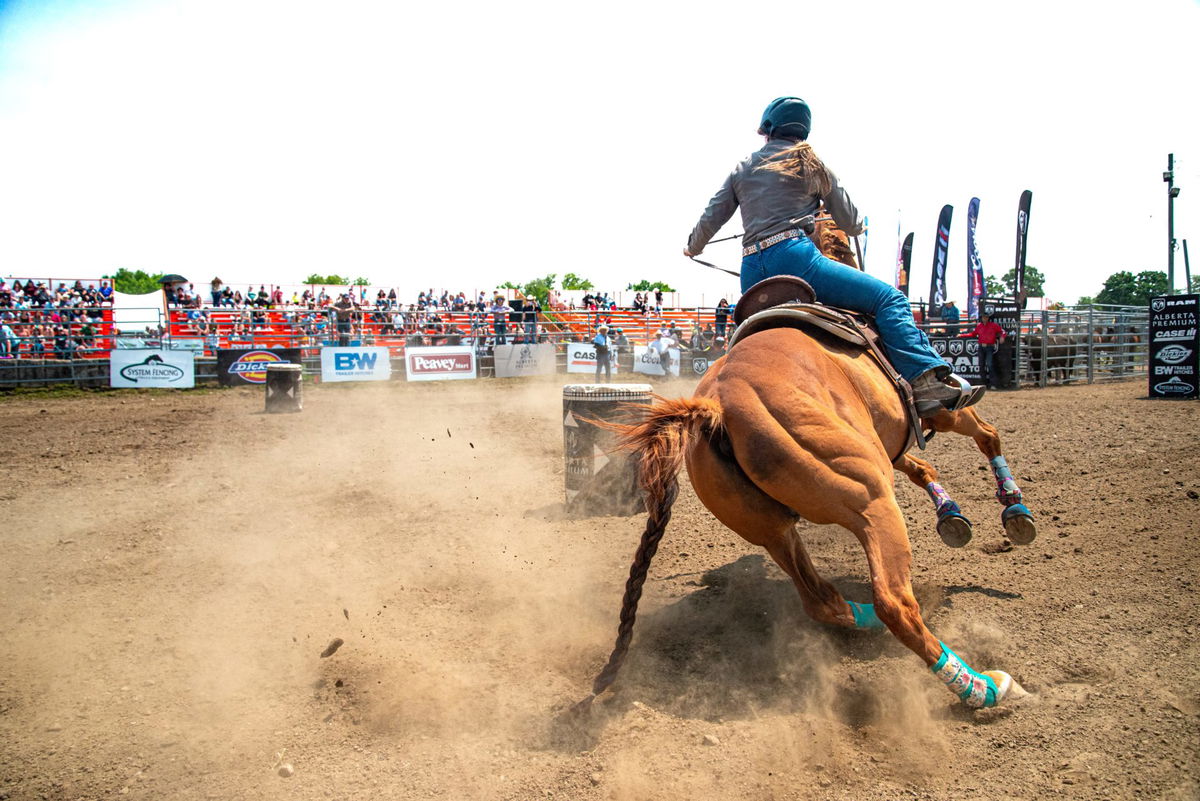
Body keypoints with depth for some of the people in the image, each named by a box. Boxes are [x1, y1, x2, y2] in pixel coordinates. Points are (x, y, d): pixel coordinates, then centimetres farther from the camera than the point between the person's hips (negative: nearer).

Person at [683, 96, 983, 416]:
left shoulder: (743, 167, 22)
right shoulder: (810, 164, 14)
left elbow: (710, 219, 21)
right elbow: (850, 223, 19)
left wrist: (693, 248, 41)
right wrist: (859, 228, 42)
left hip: (752, 277, 5)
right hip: (793, 256, -5)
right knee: (889, 298, -5)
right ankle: (927, 381, -22)